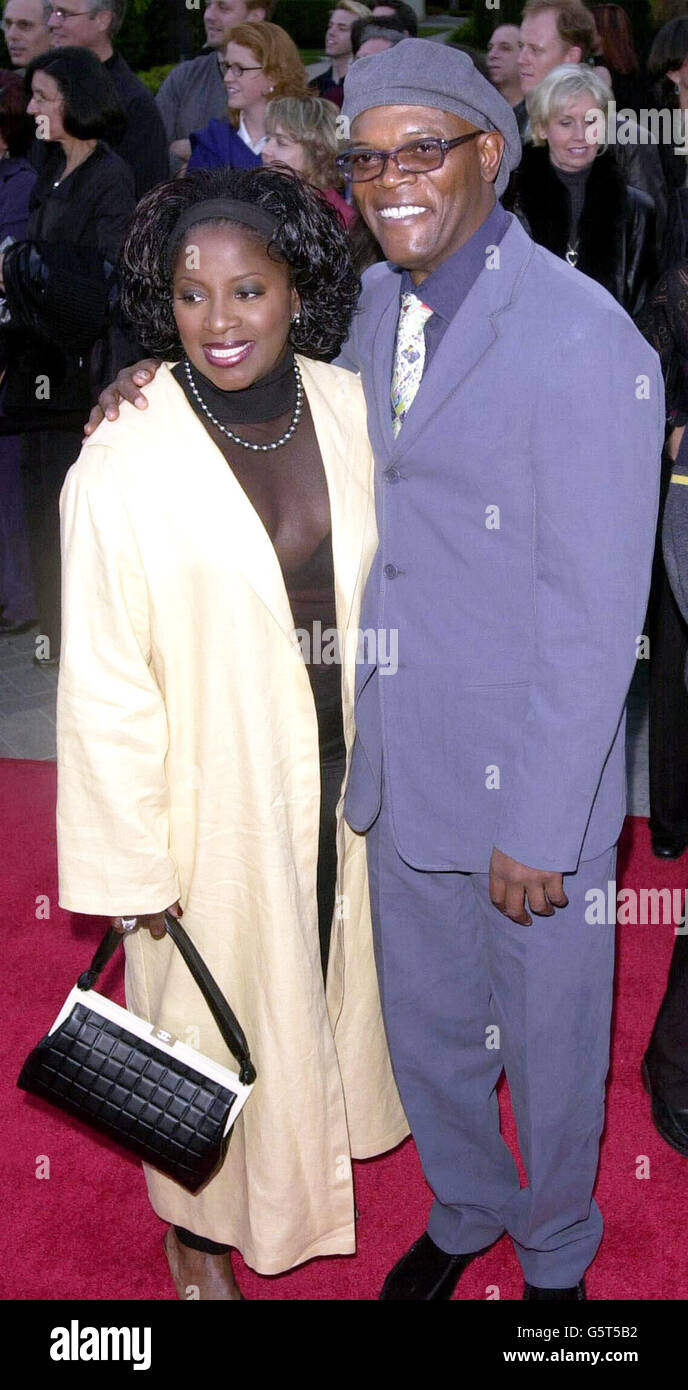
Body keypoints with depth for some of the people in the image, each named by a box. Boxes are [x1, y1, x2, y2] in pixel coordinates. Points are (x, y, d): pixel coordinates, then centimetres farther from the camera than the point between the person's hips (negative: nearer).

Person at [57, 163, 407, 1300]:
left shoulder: (348, 407, -7)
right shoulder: (125, 459, -21)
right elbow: (106, 677, -17)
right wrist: (133, 860, -13)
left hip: (344, 769, 5)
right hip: (215, 789, -4)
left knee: (330, 961, 26)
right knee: (214, 1006, 14)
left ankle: (326, 1117, 57)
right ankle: (199, 1225, 40)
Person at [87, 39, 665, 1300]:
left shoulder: (583, 340, -21)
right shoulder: (381, 303, 4)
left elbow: (596, 615, -21)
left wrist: (541, 828, -18)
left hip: (532, 782, -7)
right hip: (405, 763, 7)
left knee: (549, 1039, 15)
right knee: (423, 1024, 23)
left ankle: (556, 1255, 44)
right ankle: (463, 1211, 51)